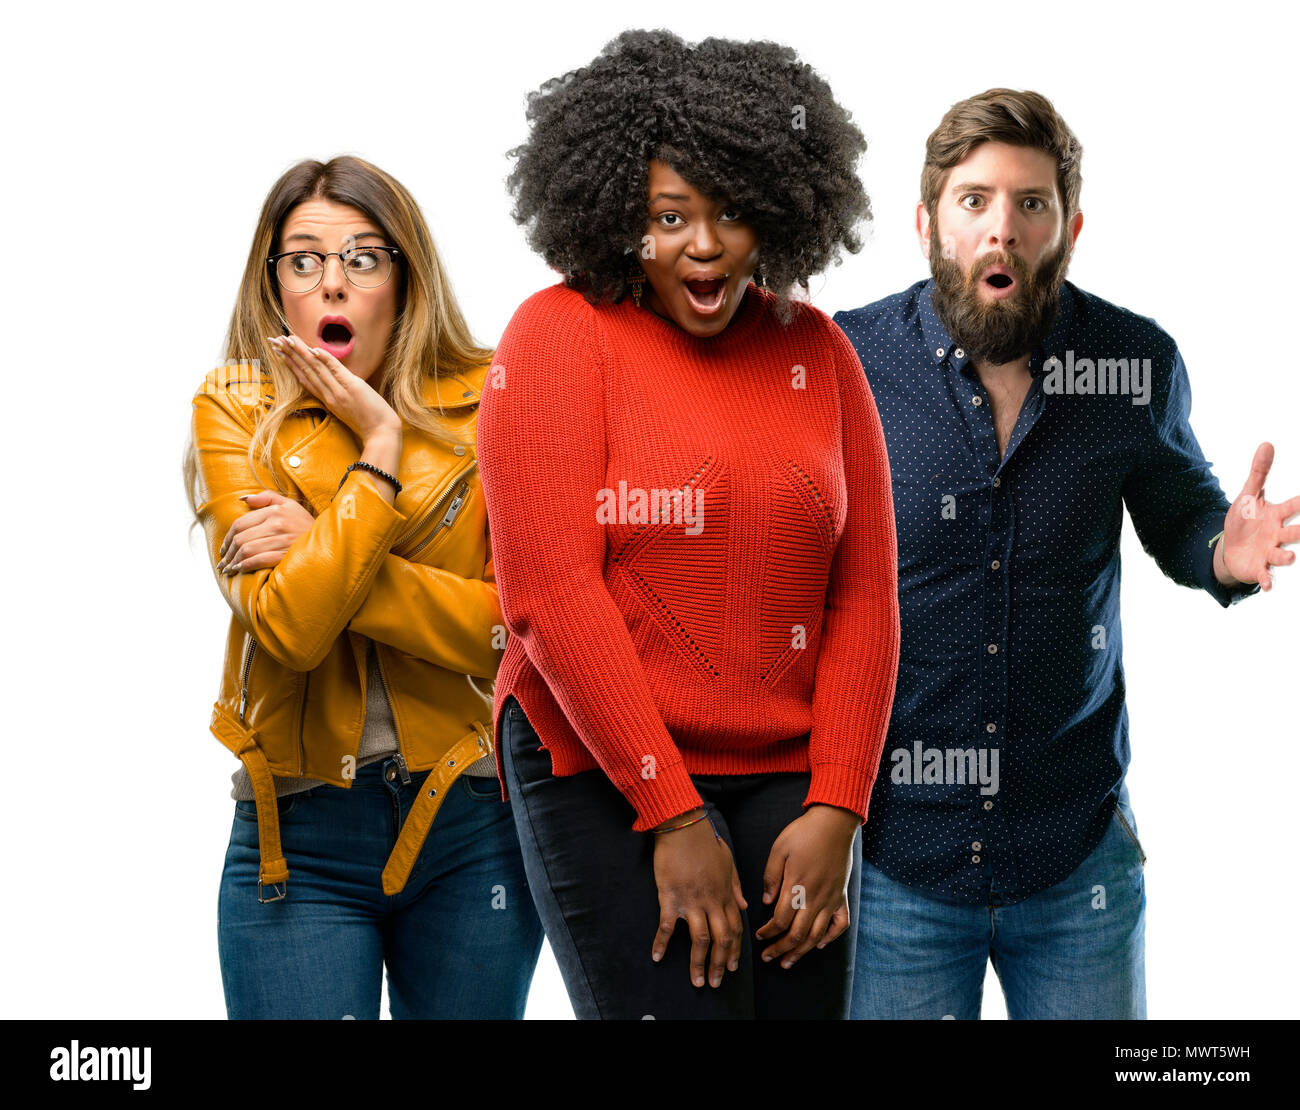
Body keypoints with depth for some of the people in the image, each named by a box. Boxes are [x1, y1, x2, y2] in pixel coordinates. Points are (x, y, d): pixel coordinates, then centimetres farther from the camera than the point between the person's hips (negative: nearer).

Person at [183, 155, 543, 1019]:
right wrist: (380, 446, -14)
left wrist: (325, 561, -15)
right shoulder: (235, 411, -2)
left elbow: (517, 625, -10)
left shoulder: (487, 404, -1)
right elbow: (288, 626, -15)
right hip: (301, 832, -1)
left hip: (474, 825, 1)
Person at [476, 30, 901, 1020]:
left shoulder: (814, 348, 8)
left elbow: (865, 593, 7)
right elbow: (553, 596, -10)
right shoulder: (562, 335, -3)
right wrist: (673, 816, -12)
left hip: (790, 778, 4)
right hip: (608, 778, -4)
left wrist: (835, 808, -2)